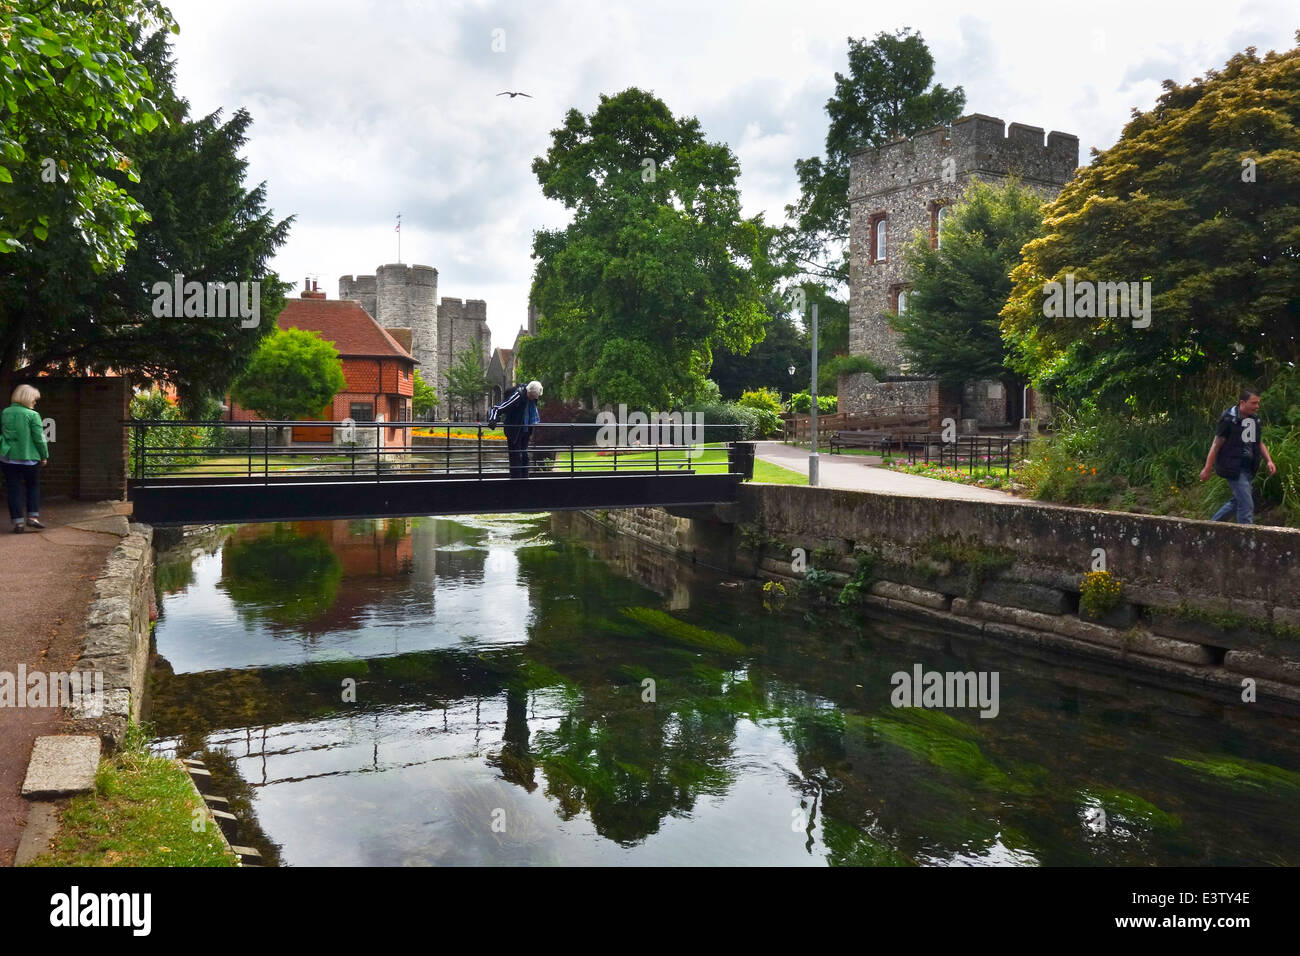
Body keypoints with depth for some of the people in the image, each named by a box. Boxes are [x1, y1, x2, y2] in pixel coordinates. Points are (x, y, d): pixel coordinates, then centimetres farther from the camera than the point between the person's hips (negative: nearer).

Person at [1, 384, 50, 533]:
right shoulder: (32, 415, -11)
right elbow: (39, 438, -9)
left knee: (14, 489, 6)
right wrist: (44, 456, 2)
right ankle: (33, 517, 6)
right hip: (29, 458, -3)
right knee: (33, 487, 15)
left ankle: (18, 522, 5)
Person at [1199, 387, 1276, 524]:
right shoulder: (1229, 419, -12)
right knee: (1247, 505, -10)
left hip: (1248, 469, 8)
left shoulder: (1255, 419, 11)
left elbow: (1260, 443, 21)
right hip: (1233, 469, -8)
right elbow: (1216, 445, -10)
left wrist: (1269, 461, 7)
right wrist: (1207, 469, -10)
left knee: (1237, 501, 16)